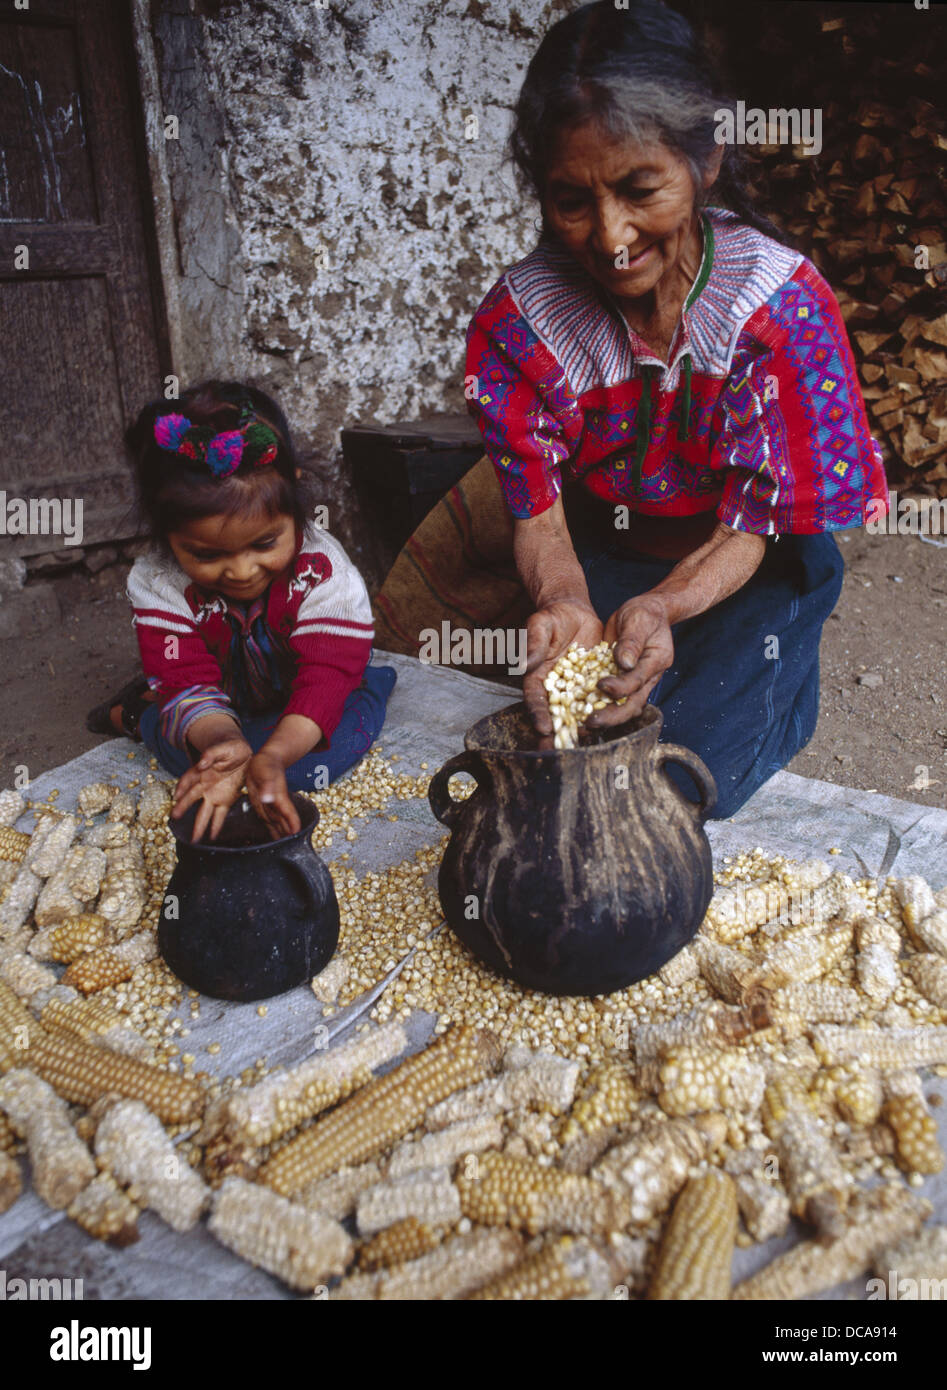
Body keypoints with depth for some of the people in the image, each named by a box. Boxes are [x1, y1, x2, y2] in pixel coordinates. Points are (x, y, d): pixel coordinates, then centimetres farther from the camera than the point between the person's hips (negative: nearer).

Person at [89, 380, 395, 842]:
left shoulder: (323, 572, -29)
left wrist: (273, 757, -53)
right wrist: (220, 740, -53)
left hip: (298, 707, 0)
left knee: (323, 753, -30)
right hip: (225, 702, 1)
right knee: (184, 747, -28)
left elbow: (325, 678, -35)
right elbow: (187, 679, -28)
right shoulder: (157, 582, -22)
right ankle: (138, 713, 10)